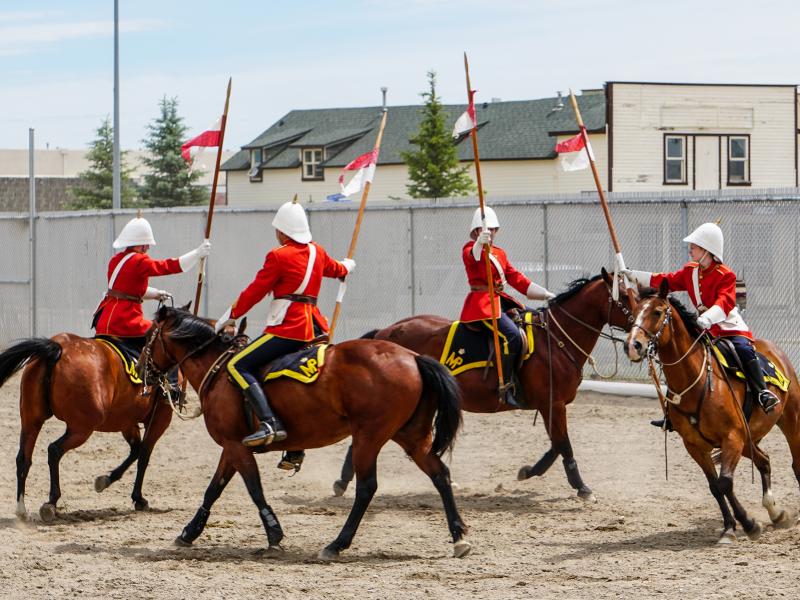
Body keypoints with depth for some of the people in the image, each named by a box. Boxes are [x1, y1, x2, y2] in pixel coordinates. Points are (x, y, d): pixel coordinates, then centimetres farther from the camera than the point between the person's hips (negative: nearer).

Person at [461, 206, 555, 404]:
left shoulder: (499, 253, 20)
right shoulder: (470, 249, -2)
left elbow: (516, 278, 20)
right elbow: (472, 256, -28)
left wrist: (546, 294, 14)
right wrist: (479, 244, -51)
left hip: (501, 300, 9)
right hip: (481, 303, -9)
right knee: (512, 335, -28)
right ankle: (504, 386, -27)